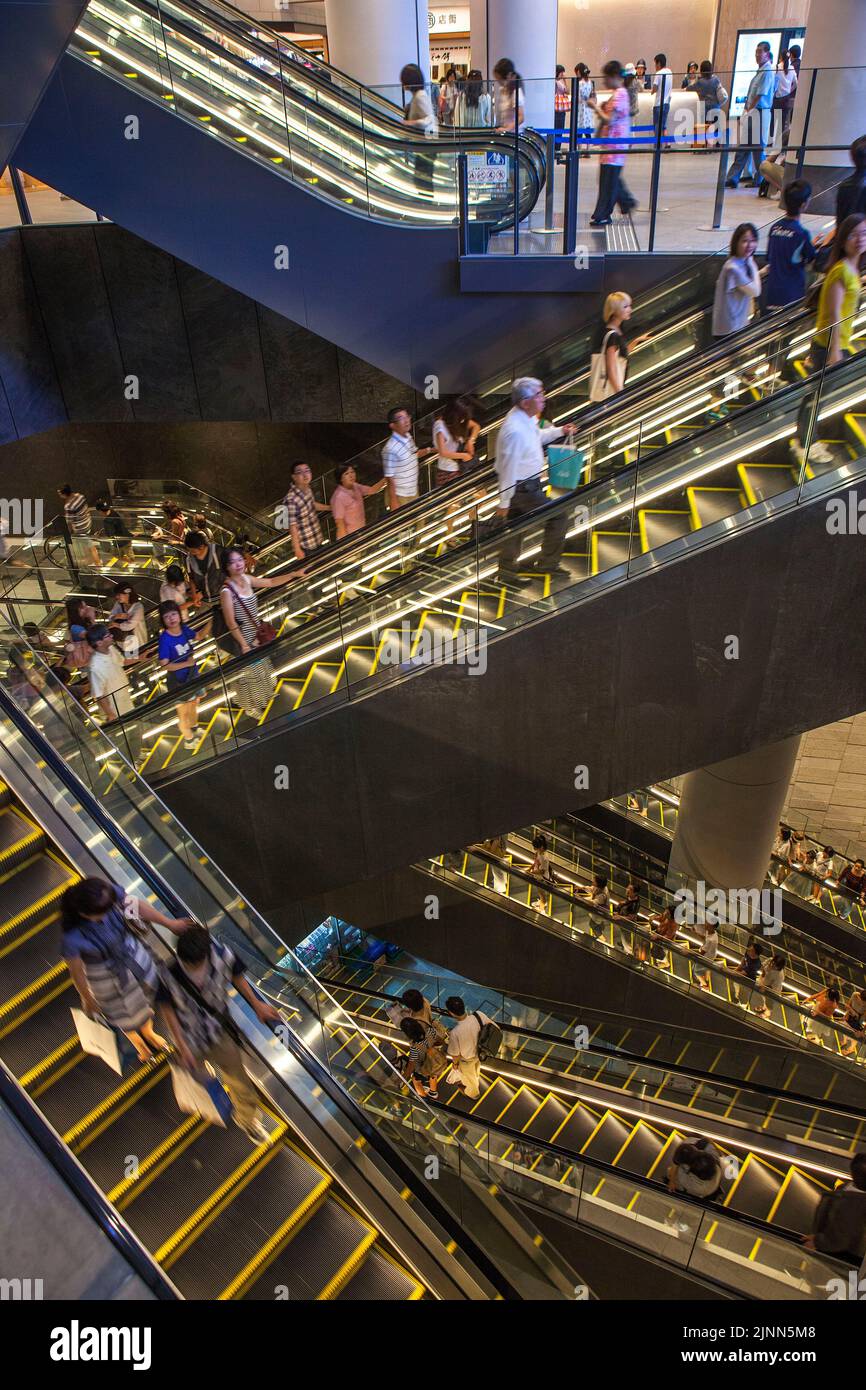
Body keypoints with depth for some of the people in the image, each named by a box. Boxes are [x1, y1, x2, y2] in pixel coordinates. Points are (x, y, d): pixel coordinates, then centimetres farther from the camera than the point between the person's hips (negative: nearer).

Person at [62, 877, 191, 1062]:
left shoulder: (112, 893, -32)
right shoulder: (72, 938, -39)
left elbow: (136, 905, -11)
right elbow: (76, 971, -20)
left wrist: (169, 923, 0)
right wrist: (87, 999, -3)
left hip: (131, 951, 4)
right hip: (106, 974, -3)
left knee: (146, 993, 30)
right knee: (123, 1009, 27)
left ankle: (147, 1030, 66)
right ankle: (134, 1039, 64)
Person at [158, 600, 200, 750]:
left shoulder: (185, 629, -11)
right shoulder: (165, 639, -27)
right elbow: (164, 665, -29)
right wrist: (186, 663, -29)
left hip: (193, 675, 6)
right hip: (178, 682, -6)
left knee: (194, 704, 27)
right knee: (183, 711, 12)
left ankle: (194, 727, 56)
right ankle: (188, 738, 37)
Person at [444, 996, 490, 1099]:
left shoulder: (455, 1033, -43)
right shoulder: (479, 1015, -33)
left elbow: (456, 1055, -24)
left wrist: (455, 1063, -1)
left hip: (467, 1059, -4)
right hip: (480, 1051, 4)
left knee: (469, 1076, 31)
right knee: (476, 1070, 38)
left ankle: (473, 1094, 61)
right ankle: (476, 1085, 69)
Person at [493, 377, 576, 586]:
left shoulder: (526, 418, 0)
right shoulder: (515, 430, -30)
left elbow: (537, 437, 23)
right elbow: (509, 468, -26)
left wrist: (559, 431, 10)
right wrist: (504, 503, -20)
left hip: (525, 484, 10)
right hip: (522, 488, -10)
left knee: (515, 526, 18)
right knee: (558, 516, 2)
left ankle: (507, 571, 29)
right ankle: (547, 563, 16)